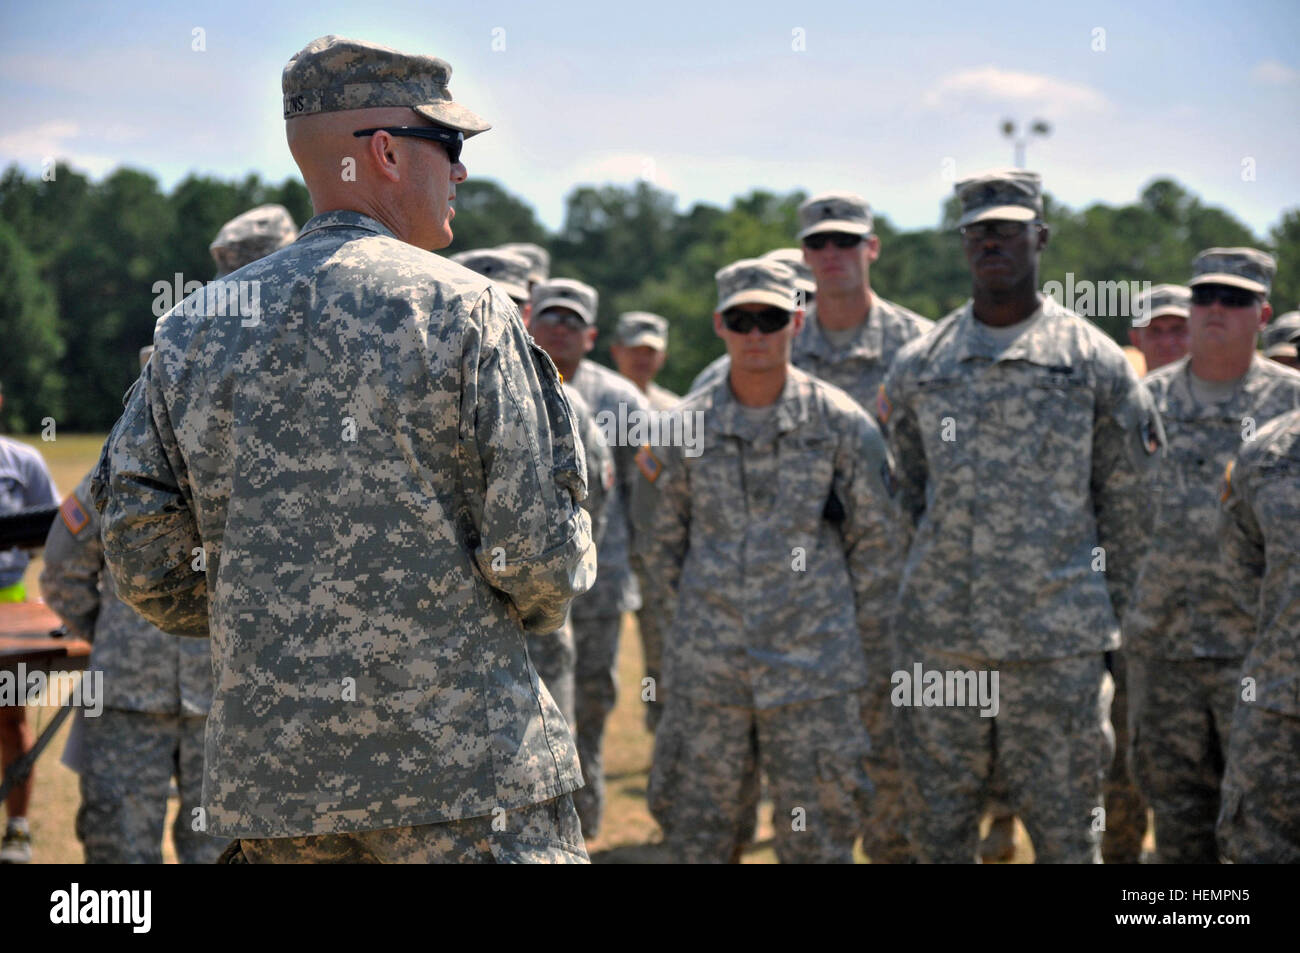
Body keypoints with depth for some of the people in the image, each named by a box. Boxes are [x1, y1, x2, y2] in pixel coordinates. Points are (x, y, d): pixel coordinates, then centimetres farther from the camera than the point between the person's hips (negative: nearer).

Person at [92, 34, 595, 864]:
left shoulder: (193, 330, 9)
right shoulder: (464, 309, -6)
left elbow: (146, 565, 7)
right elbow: (538, 547, -10)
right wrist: (544, 603, 13)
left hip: (272, 764, 5)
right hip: (466, 759, -5)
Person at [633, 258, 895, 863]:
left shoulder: (842, 423, 0)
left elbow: (876, 539, 5)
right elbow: (659, 540, 14)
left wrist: (864, 638, 5)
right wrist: (685, 615, 11)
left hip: (814, 668, -2)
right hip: (704, 673, 2)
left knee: (817, 843, 4)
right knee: (696, 836, 8)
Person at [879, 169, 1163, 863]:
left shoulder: (1096, 362, 1)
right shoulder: (918, 365, 8)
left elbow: (1131, 502, 5)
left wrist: (1111, 616, 5)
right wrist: (930, 585, 11)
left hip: (1059, 643, -2)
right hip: (936, 638, 3)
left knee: (1065, 830, 4)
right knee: (940, 827, 10)